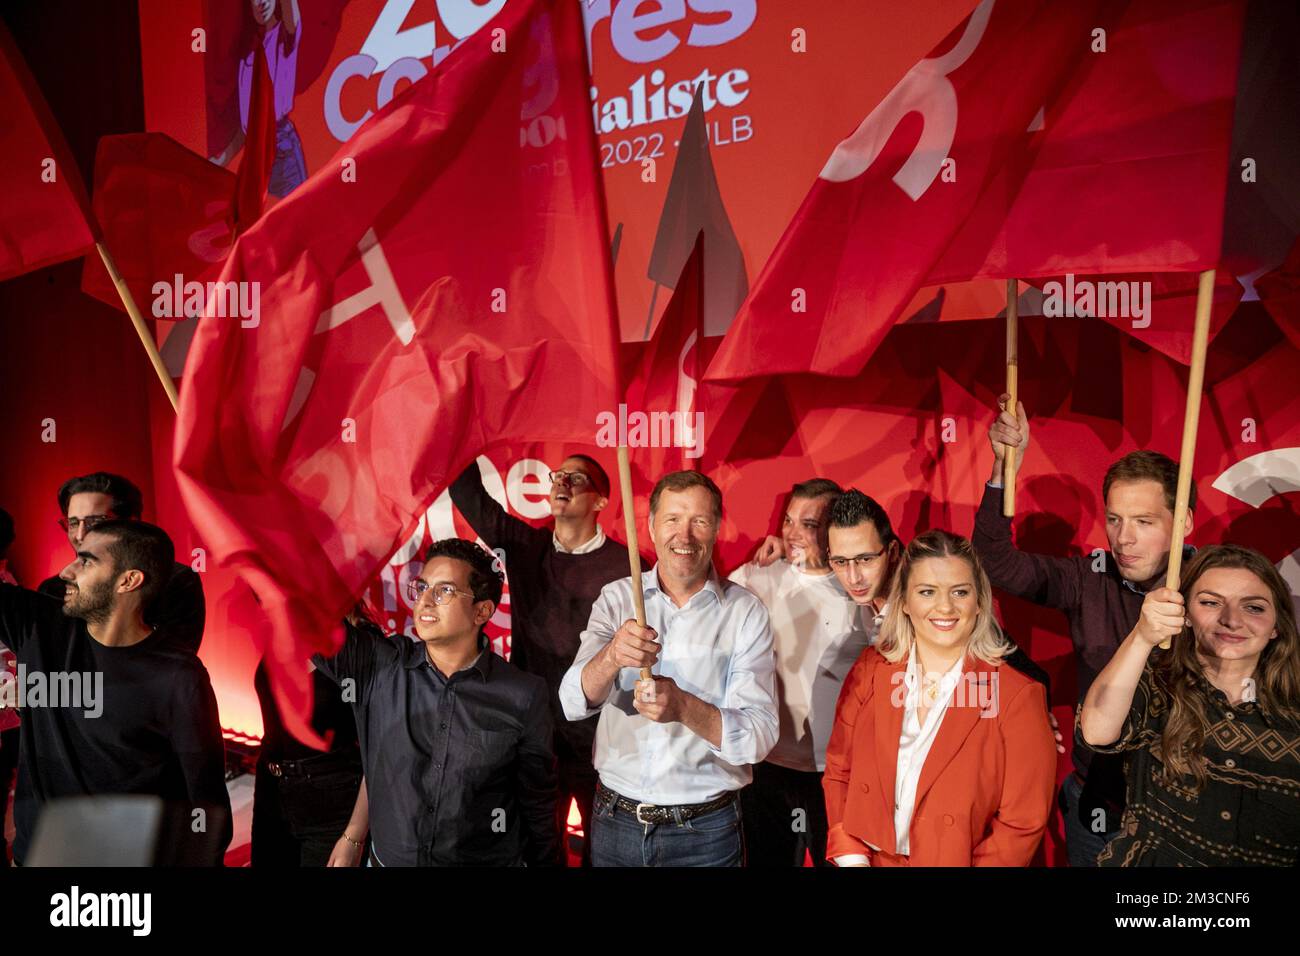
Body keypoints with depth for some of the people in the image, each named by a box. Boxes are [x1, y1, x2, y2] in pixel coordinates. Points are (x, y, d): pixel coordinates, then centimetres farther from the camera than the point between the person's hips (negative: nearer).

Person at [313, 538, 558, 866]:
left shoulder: (523, 697, -15)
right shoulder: (376, 665, -10)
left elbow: (537, 800, -6)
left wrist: (543, 861, -1)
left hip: (488, 859, -2)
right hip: (388, 857, 3)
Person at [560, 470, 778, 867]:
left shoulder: (746, 612, -9)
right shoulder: (616, 598, -3)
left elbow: (760, 736, -13)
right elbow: (573, 704, -12)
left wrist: (685, 707, -31)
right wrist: (611, 656, -32)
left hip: (705, 833, -2)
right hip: (614, 822, 2)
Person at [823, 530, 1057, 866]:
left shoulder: (1017, 697, -10)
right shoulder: (869, 670, -1)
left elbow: (1022, 824, -7)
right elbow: (838, 772, 4)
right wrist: (852, 859, -5)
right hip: (868, 858, 2)